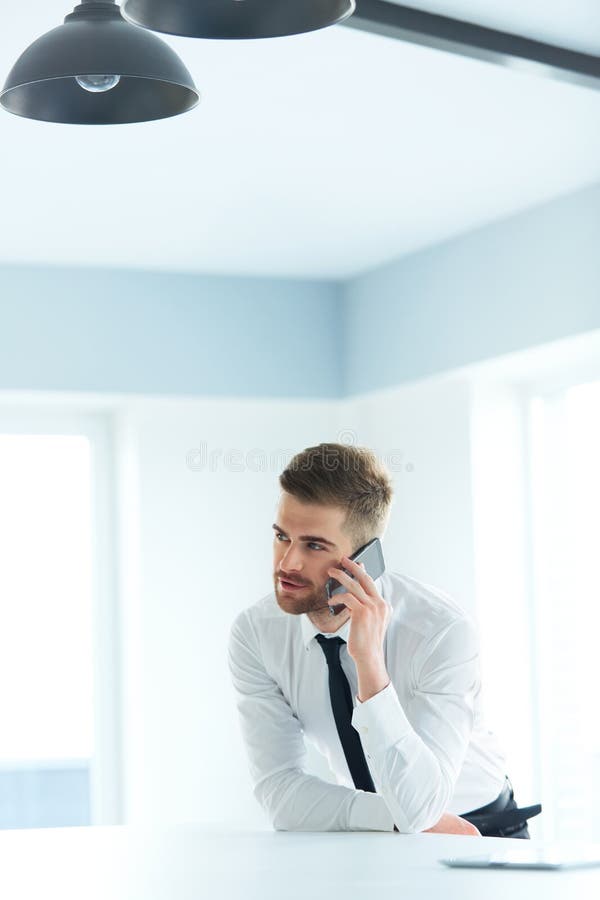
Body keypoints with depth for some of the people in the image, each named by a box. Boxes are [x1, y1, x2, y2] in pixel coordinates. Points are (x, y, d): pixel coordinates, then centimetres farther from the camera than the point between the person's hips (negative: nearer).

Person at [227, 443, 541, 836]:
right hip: (364, 838, 2)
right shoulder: (254, 632, -13)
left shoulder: (445, 631, -25)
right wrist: (398, 817, -21)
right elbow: (279, 789, -13)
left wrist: (369, 659, -38)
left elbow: (417, 809, -31)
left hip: (479, 832, -2)